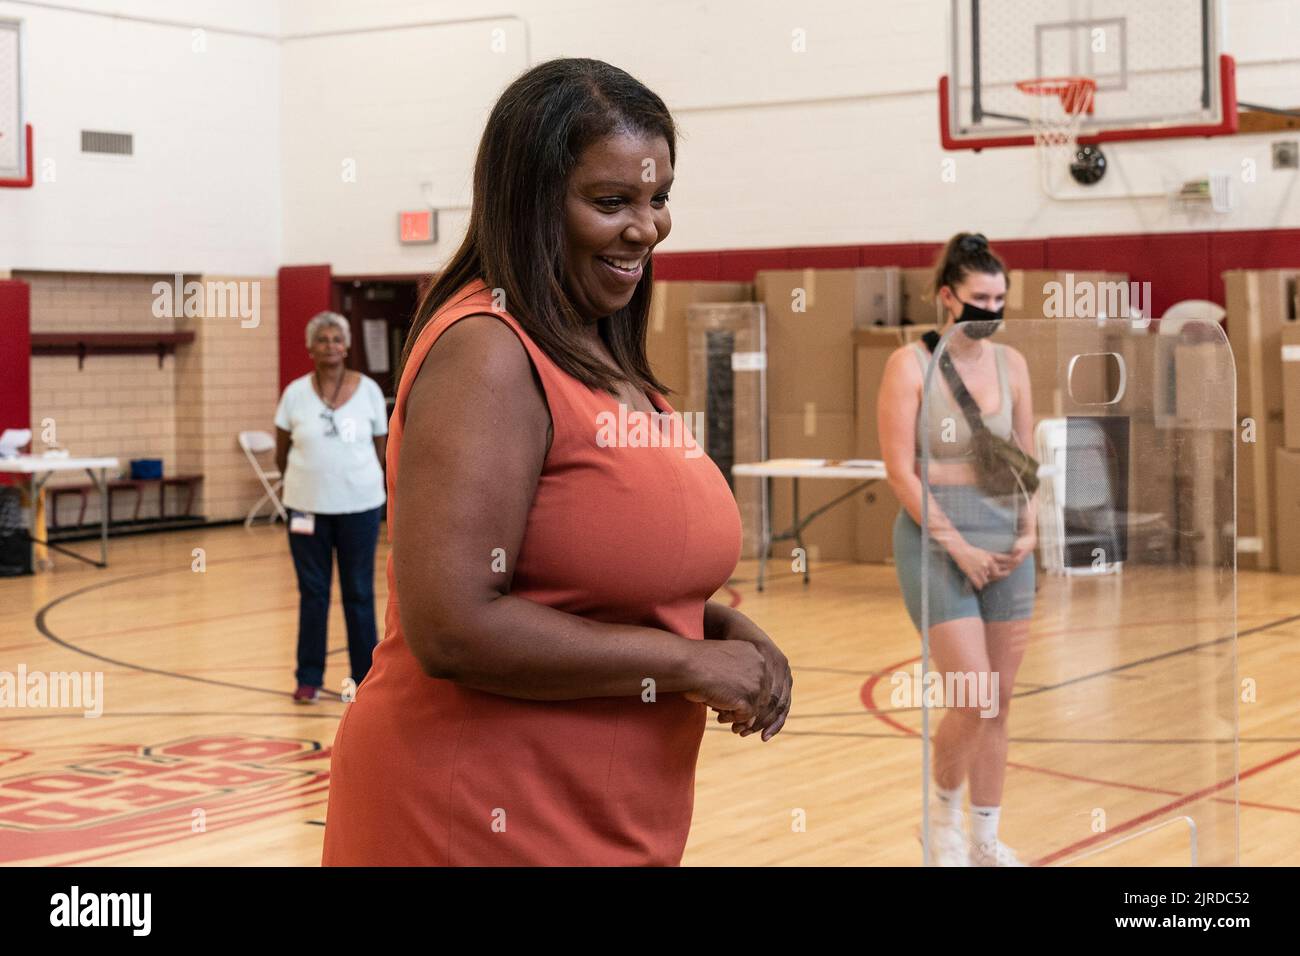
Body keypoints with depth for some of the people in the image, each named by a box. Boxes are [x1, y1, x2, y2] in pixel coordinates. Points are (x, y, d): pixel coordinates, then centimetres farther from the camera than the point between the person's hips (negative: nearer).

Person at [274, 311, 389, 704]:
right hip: (308, 507, 0)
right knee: (312, 593, 6)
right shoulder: (296, 392, -1)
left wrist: (362, 480, 9)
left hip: (359, 505, 0)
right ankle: (309, 678, 15)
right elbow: (281, 451, 9)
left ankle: (365, 679, 14)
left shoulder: (368, 390, -1)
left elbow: (380, 448, 7)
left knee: (359, 593, 5)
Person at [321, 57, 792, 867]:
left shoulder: (606, 356, 9)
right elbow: (453, 627, -25)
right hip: (490, 826, -8)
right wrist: (687, 663, -18)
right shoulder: (489, 354, -17)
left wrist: (724, 629, 1)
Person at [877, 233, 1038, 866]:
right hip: (936, 541, -5)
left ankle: (985, 839, 20)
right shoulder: (910, 365, -8)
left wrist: (1028, 530, -2)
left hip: (1006, 544, 5)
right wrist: (958, 546, -14)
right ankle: (942, 813, 17)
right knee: (975, 700, -10)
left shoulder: (1010, 363, 6)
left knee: (999, 704, 7)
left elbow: (1025, 457, 13)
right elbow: (900, 470, -11)